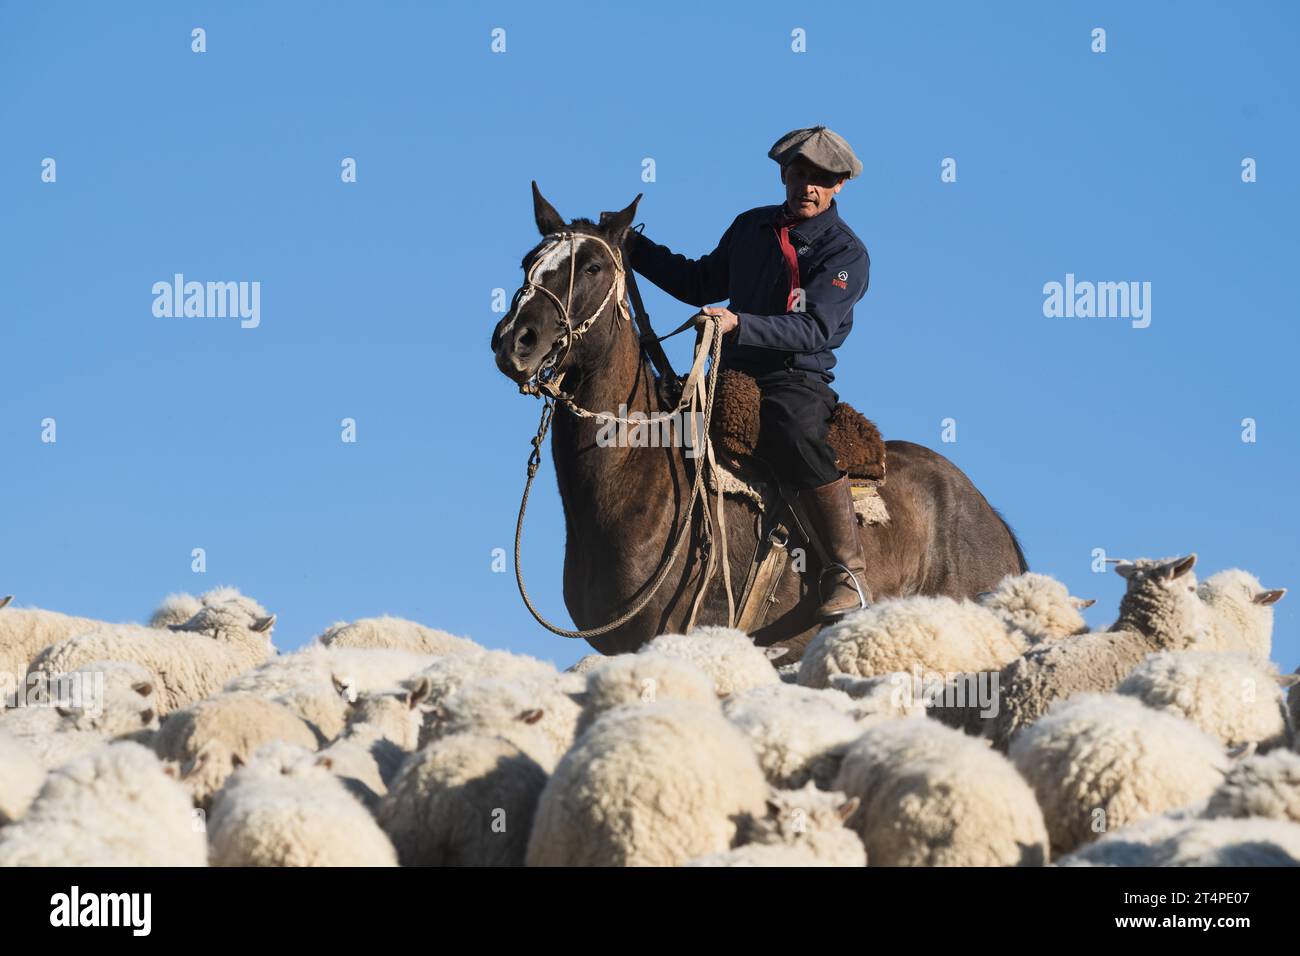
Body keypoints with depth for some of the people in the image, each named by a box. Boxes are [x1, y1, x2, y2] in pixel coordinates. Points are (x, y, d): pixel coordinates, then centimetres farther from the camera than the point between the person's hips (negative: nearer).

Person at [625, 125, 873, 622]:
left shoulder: (845, 254, -5)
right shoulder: (751, 227, 14)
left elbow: (814, 330, -19)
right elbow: (701, 284, 28)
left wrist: (739, 324, -32)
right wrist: (632, 247, 19)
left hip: (795, 382, -7)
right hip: (730, 377, 7)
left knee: (796, 433, -38)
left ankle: (847, 575, -32)